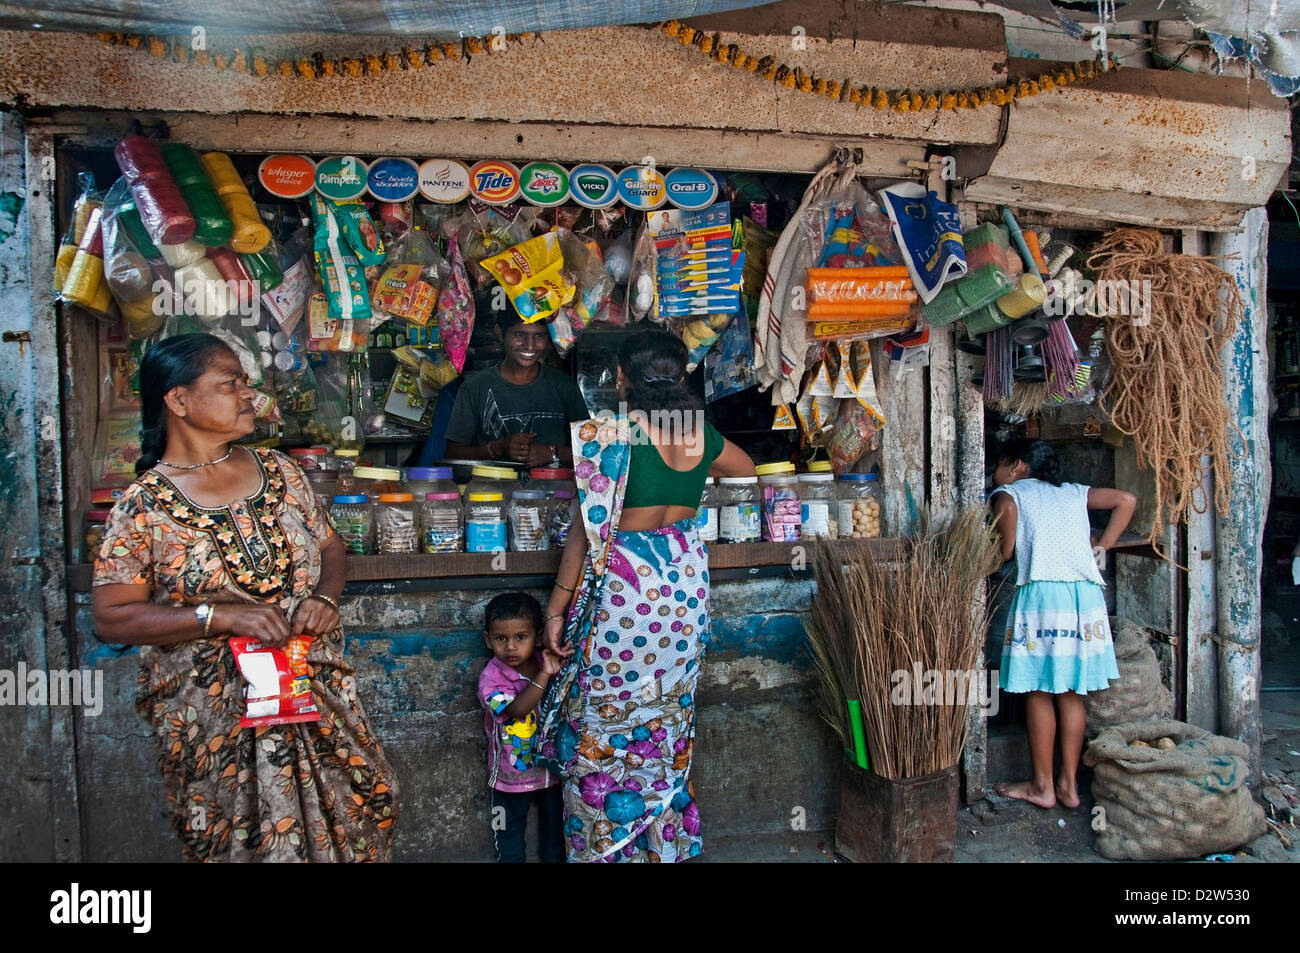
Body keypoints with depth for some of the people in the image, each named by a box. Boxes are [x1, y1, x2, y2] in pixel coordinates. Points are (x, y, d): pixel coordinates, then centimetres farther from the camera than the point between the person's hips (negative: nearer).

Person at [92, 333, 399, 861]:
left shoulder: (277, 469, 3)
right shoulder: (145, 505, -9)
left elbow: (331, 546, 11)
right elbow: (112, 618, -10)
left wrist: (324, 597, -10)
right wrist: (222, 615, -20)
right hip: (214, 714, -3)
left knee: (355, 820, 10)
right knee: (245, 842, 9)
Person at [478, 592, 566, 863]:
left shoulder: (548, 662, -13)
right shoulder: (491, 677, -23)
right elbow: (516, 710, -38)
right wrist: (544, 675, -46)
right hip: (512, 774, -3)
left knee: (555, 826, 24)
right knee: (509, 831, 19)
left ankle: (555, 858, 47)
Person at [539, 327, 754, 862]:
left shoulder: (610, 436, -14)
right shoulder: (700, 434, 2)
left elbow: (588, 529, -14)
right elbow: (746, 468, 23)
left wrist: (557, 607, -6)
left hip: (623, 583, -5)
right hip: (684, 580, 6)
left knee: (605, 722, 9)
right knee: (667, 718, 19)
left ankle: (604, 846, 22)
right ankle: (664, 843, 33)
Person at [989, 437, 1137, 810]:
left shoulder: (1009, 492, 8)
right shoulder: (1072, 492, 23)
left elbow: (1006, 509, -14)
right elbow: (1127, 500, 18)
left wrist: (1000, 556, 0)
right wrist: (1102, 546, 18)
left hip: (1042, 591, -5)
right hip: (1087, 592, 5)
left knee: (1039, 692, 4)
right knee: (1071, 693, 12)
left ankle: (1042, 786, 11)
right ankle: (1069, 784, 17)